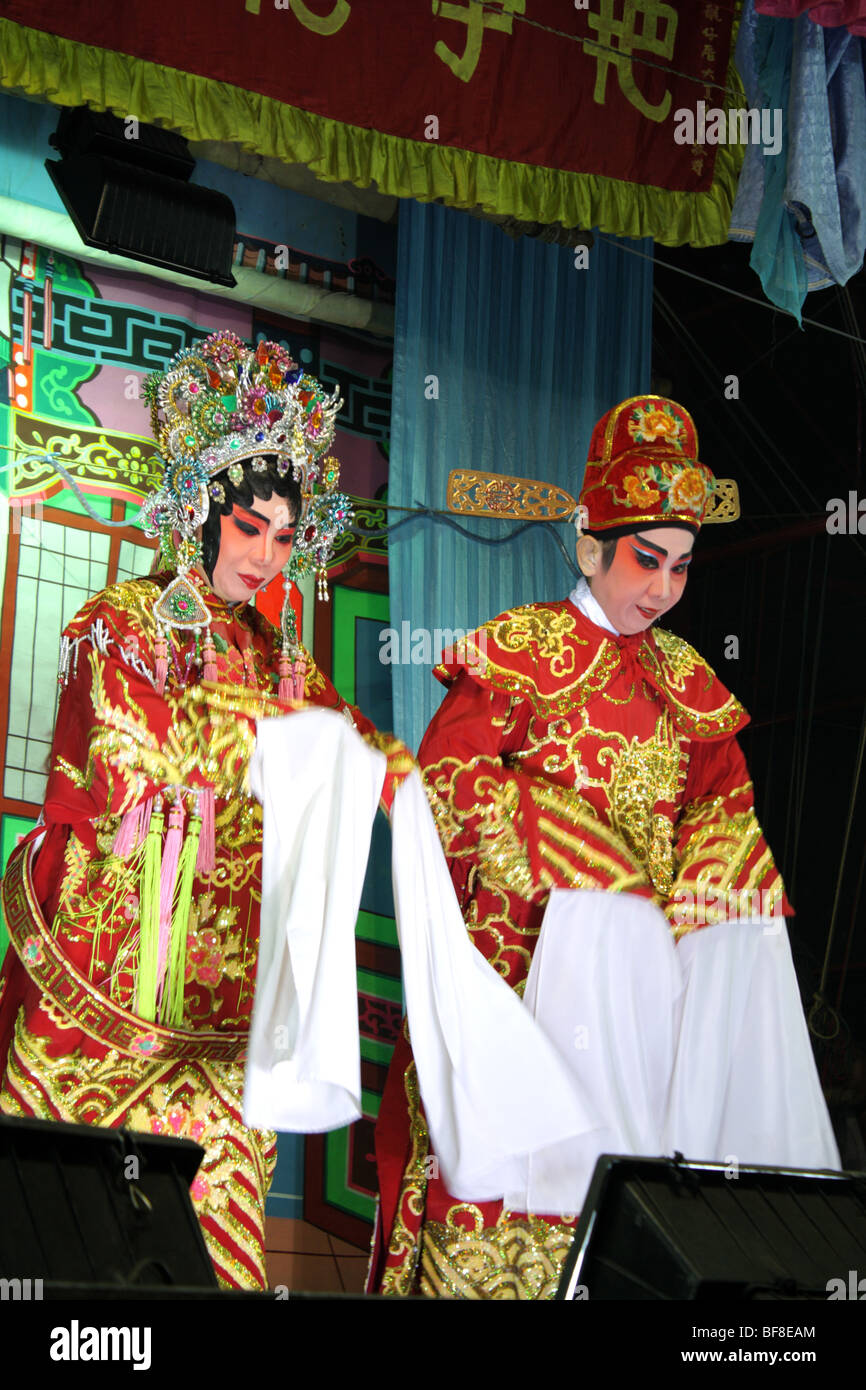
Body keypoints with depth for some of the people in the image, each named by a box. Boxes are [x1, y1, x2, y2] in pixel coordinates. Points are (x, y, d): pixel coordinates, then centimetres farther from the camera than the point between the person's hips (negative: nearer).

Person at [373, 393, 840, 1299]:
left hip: (647, 945, 4)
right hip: (528, 945, -4)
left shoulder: (685, 679, 18)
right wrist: (585, 860, -13)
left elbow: (723, 801, 12)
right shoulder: (519, 649, 4)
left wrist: (694, 904, -9)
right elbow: (446, 777, -6)